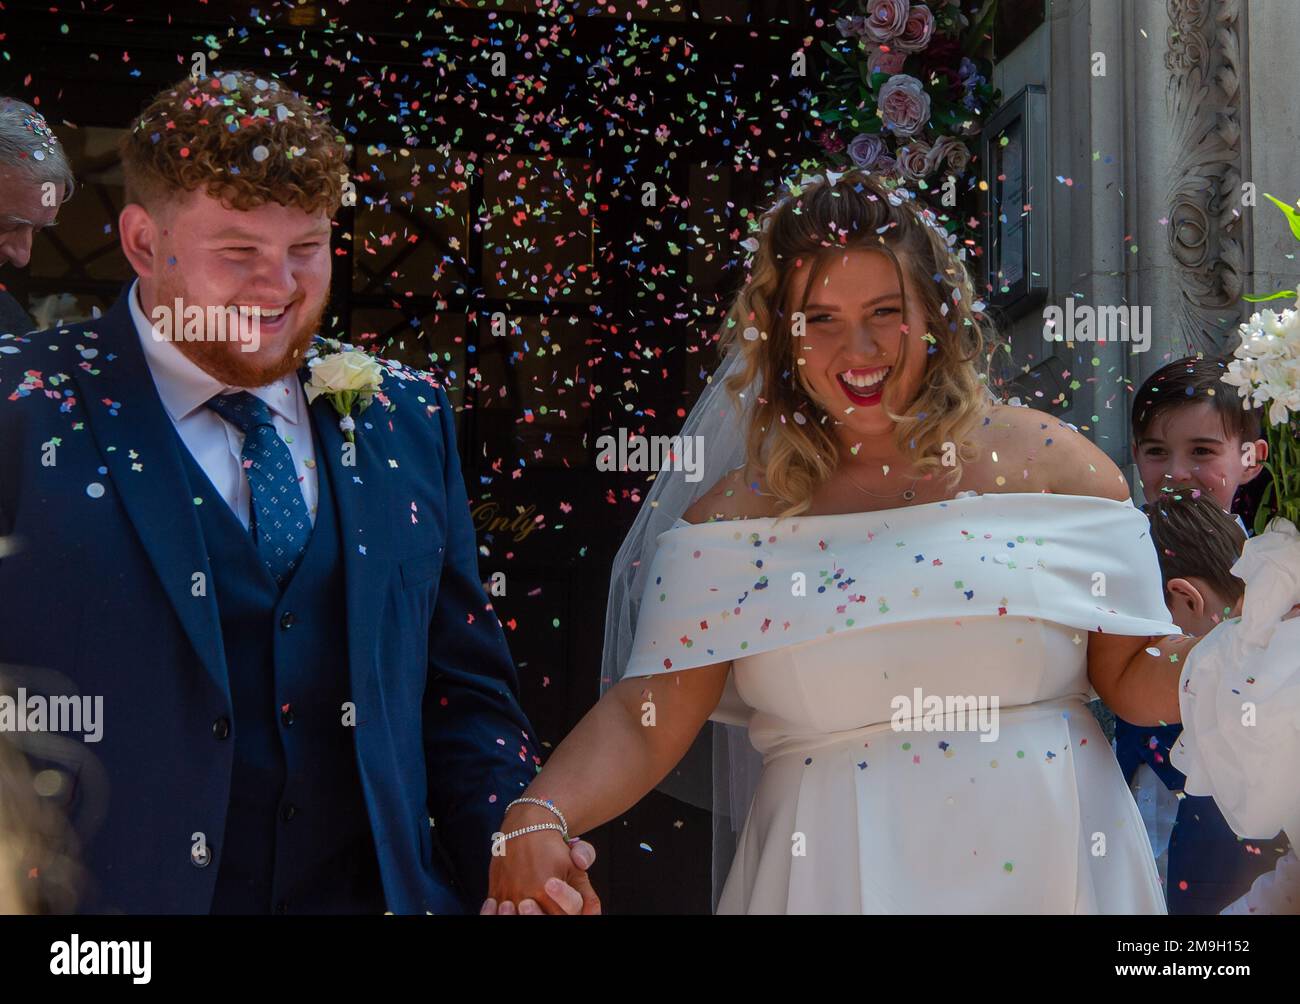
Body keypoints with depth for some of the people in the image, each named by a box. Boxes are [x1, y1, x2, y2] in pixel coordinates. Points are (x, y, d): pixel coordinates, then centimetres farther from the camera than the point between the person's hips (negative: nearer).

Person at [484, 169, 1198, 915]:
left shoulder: (1047, 462, -1)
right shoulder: (737, 517, -1)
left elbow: (1137, 677, 1)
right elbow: (644, 719, -7)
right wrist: (538, 820, -23)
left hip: (1039, 859, 0)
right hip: (834, 871, 0)